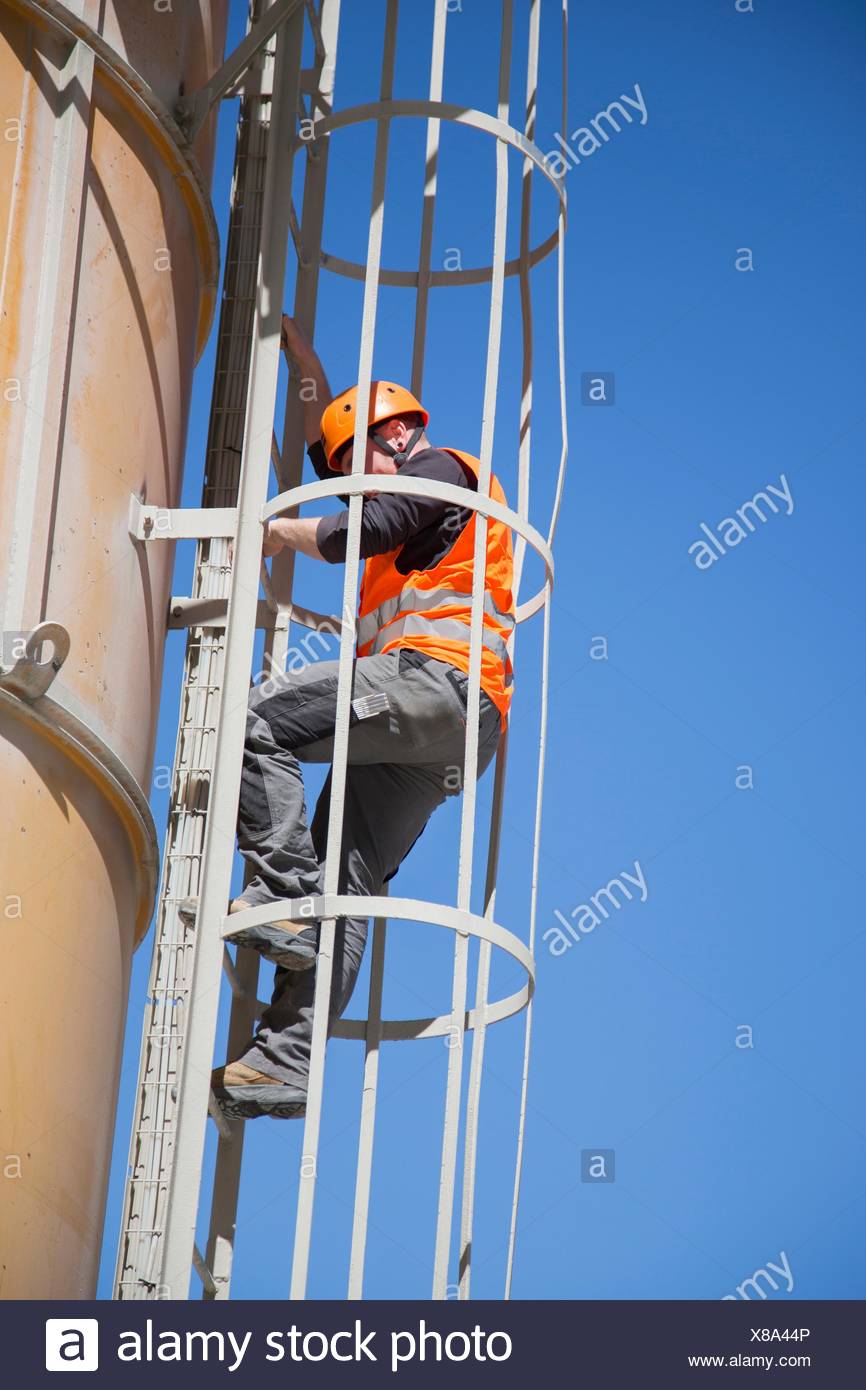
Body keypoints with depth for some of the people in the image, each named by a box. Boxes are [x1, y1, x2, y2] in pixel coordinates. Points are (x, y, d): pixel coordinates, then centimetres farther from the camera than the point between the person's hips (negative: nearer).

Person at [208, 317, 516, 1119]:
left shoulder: (440, 468, 11)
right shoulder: (413, 512, 38)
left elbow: (363, 530, -6)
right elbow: (328, 444, 51)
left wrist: (281, 531, 8)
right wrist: (304, 360, 49)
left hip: (432, 675, -9)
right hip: (446, 731, 9)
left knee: (258, 720, -21)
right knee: (346, 881, -3)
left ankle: (284, 895, -29)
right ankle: (287, 1062, -12)